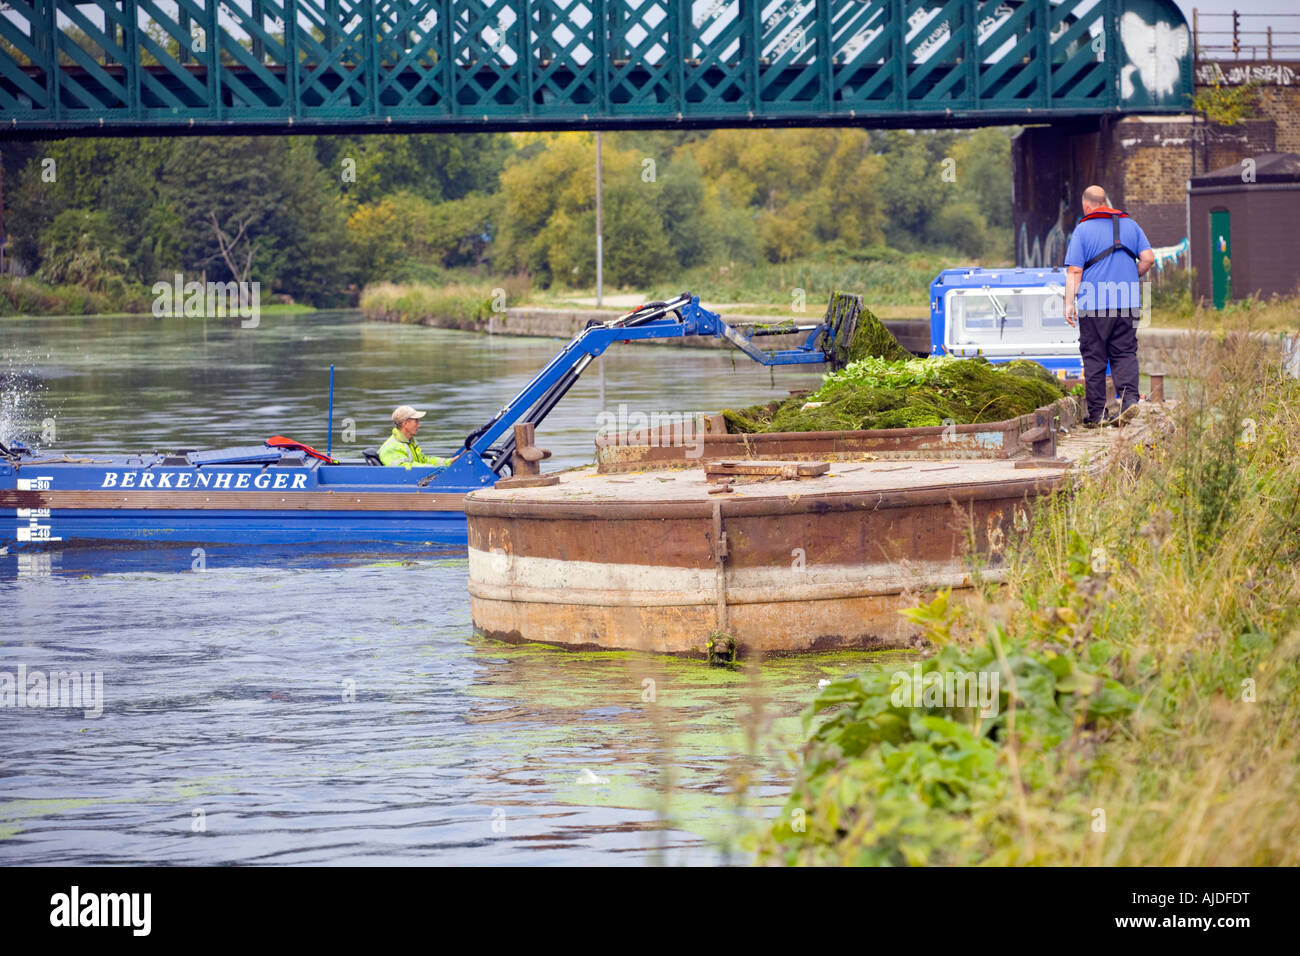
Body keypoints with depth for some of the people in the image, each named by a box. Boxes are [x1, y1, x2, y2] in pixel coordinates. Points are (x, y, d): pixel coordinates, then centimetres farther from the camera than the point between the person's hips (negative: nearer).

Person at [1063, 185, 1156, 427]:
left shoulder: (1083, 230, -2)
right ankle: (1129, 398, -14)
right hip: (1128, 304, 3)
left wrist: (1069, 303, -6)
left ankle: (1097, 413, 3)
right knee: (1124, 354, 8)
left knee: (1094, 358, 3)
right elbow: (1148, 258, 4)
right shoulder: (1130, 225, 10)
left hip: (1094, 306, -3)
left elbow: (1074, 271, -7)